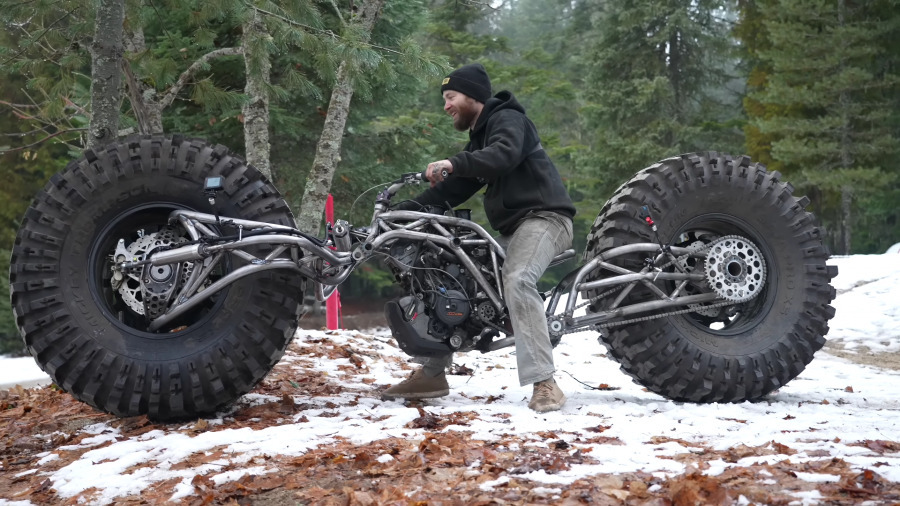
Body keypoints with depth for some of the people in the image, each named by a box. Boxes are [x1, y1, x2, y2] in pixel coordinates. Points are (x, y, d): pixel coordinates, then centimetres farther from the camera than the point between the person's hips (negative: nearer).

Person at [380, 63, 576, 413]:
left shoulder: (507, 120, -4)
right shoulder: (478, 138, 25)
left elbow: (505, 154, -27)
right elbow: (454, 190, 22)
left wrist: (454, 163, -38)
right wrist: (403, 211, 12)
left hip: (543, 217, -10)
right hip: (510, 229, 10)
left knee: (517, 282, -35)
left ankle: (544, 384, -39)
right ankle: (431, 374, 13)